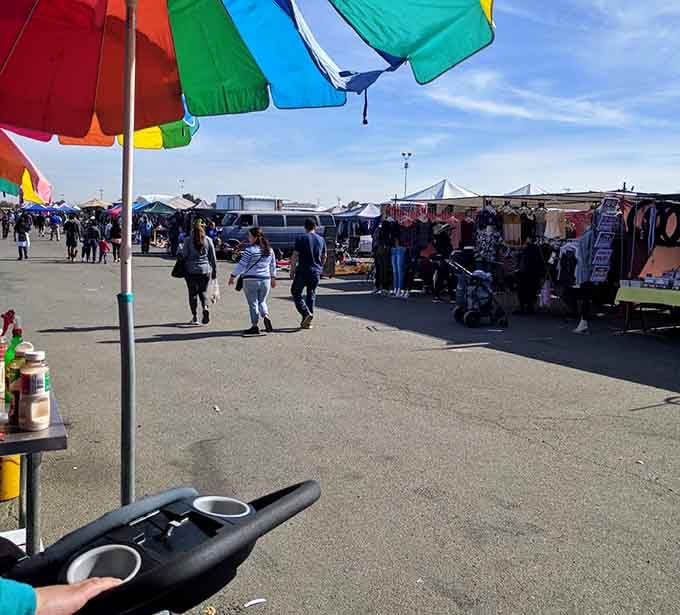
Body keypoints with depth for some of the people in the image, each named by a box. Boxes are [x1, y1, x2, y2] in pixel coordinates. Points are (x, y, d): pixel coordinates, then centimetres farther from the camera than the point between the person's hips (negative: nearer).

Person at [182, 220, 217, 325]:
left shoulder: (188, 240, -3)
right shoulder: (208, 240, 3)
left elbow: (184, 256, -4)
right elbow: (213, 257, 5)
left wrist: (183, 270, 5)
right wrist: (214, 271, 12)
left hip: (191, 270, -2)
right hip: (205, 270, 2)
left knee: (193, 293, 8)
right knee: (203, 291, 14)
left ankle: (195, 317, 9)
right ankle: (205, 308, -14)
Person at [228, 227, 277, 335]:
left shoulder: (250, 250, -11)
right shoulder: (270, 250, 7)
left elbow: (241, 265, -10)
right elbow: (273, 266, 15)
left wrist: (233, 276, -2)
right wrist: (273, 278, 26)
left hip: (251, 280, -5)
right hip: (265, 280, 5)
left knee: (253, 303, 4)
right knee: (262, 301, 19)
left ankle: (255, 326, 6)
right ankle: (266, 316, -6)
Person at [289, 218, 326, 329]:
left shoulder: (301, 239, -7)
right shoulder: (321, 239, 7)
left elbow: (295, 256, -10)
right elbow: (324, 256, 16)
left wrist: (292, 271, -2)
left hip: (302, 271, -4)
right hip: (316, 272, 5)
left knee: (296, 293, 7)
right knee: (311, 294, 12)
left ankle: (306, 313, -11)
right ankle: (307, 322, 14)